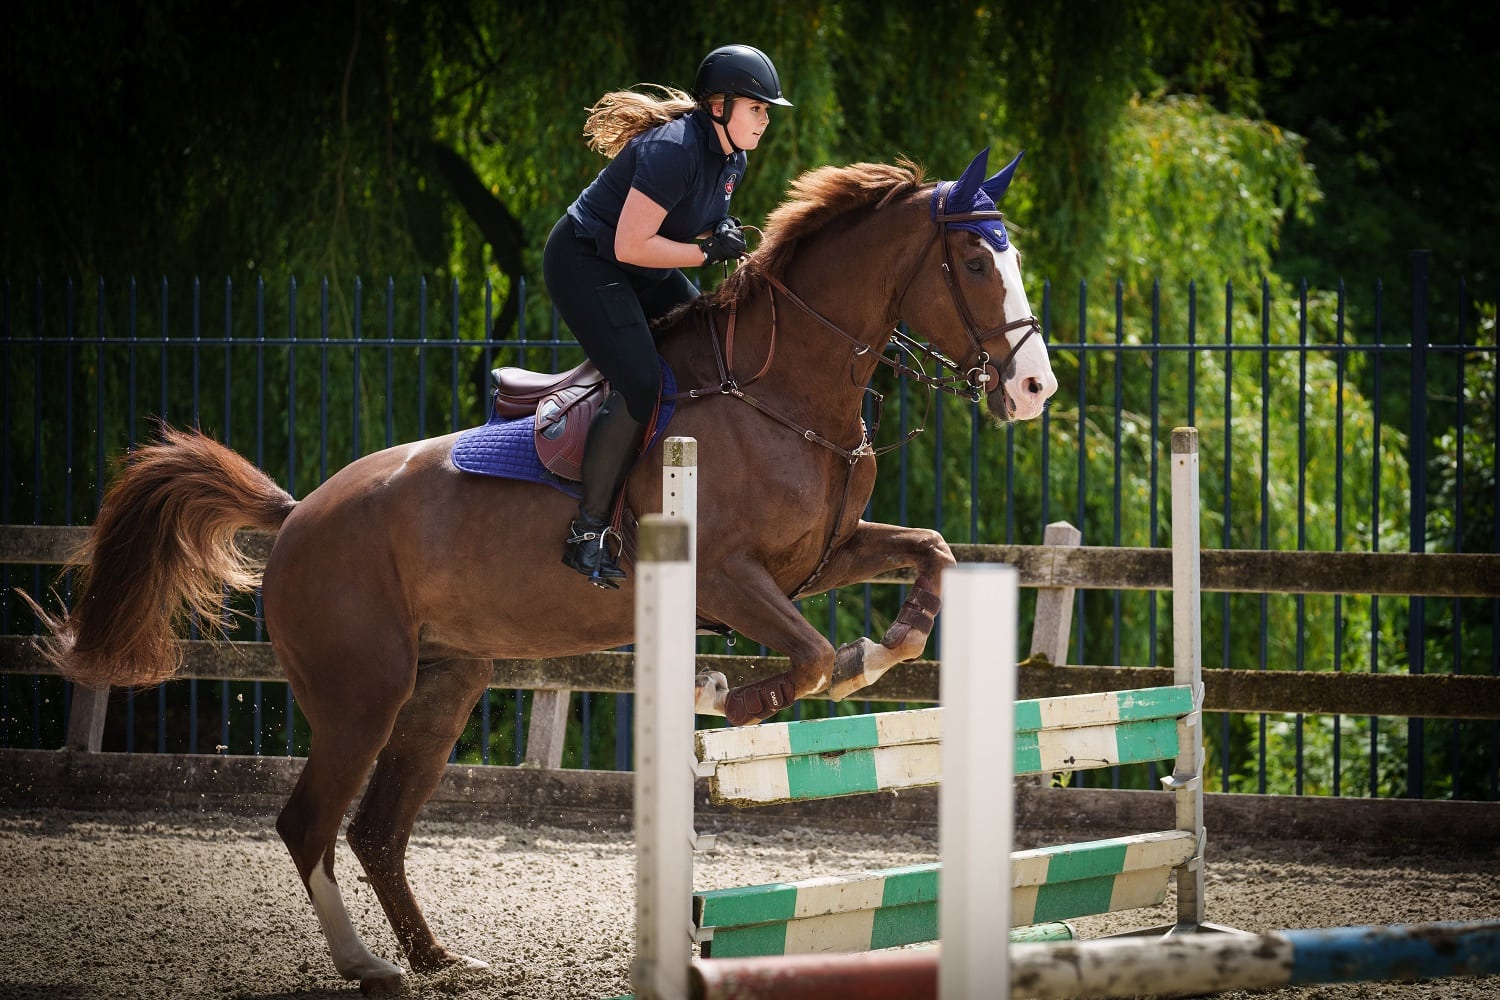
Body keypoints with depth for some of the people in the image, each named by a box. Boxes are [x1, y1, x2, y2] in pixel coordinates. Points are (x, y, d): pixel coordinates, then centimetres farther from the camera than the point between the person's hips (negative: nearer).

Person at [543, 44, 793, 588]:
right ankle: (588, 534, -17)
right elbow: (631, 245, -29)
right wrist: (707, 250, -23)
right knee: (640, 385, -22)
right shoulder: (673, 150, -26)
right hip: (585, 263, -10)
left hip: (641, 276, 10)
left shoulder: (731, 160, 4)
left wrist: (725, 233, -4)